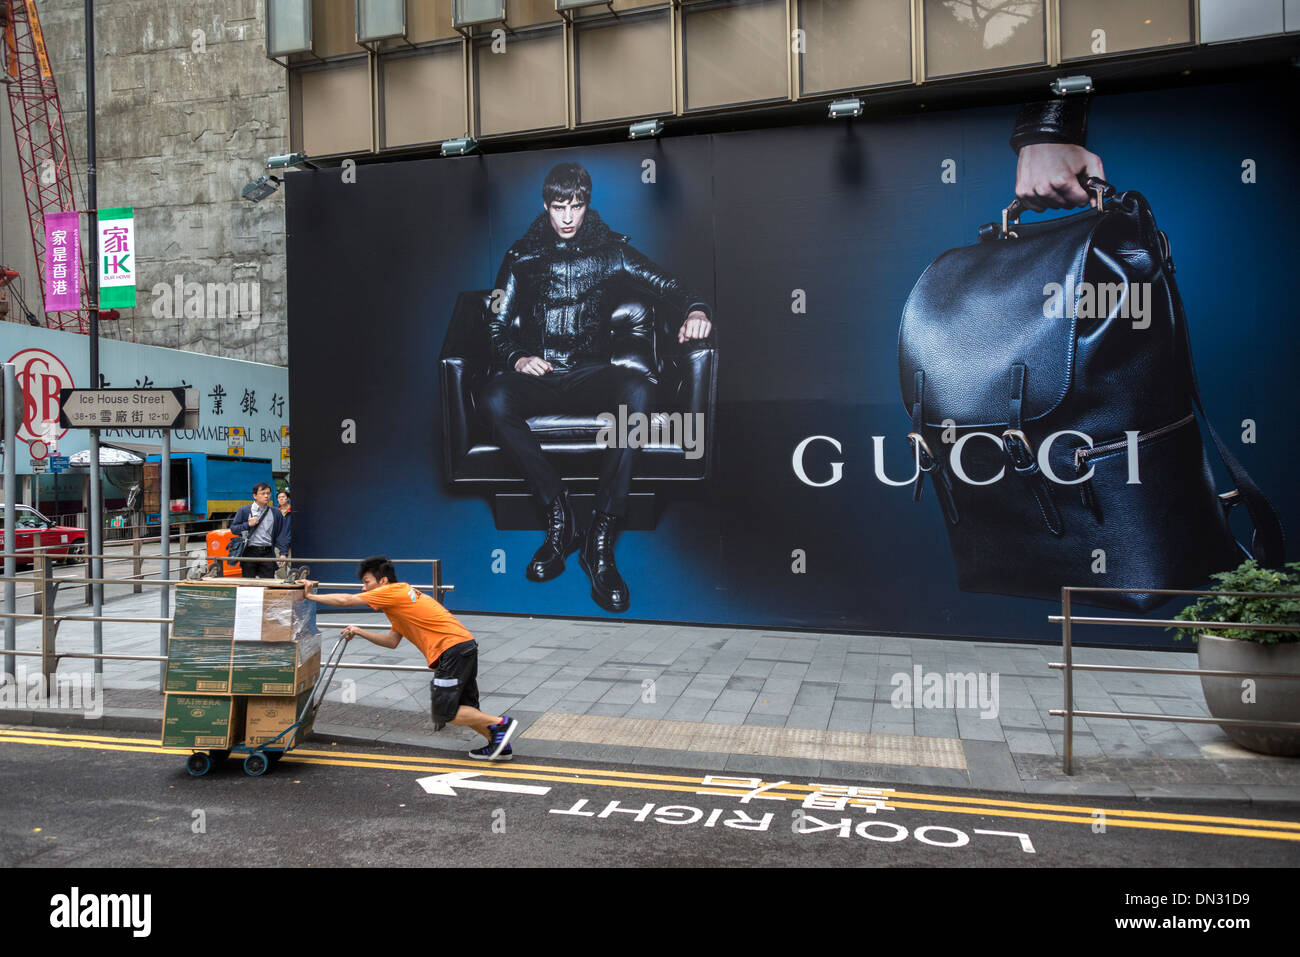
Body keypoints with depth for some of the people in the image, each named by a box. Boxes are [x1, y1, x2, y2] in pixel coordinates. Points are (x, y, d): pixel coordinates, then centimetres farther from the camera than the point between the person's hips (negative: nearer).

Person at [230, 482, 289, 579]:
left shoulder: (276, 513, 8)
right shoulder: (244, 510, 5)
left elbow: (282, 534, 7)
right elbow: (233, 528, 6)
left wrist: (283, 553, -2)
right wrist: (248, 524, -10)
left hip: (267, 553, 1)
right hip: (250, 552, -1)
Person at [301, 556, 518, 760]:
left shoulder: (392, 591, -4)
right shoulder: (400, 597, 24)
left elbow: (345, 601, -4)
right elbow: (392, 641, 24)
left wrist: (311, 596, 7)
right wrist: (360, 632, 20)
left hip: (453, 649, -10)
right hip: (465, 646, 10)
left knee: (444, 713, -5)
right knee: (463, 708, 16)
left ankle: (500, 723, -4)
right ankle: (499, 745, 17)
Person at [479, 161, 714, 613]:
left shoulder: (609, 250, 13)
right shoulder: (522, 258, 14)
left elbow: (665, 285, 4)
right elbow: (496, 325, 11)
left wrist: (694, 310, -20)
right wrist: (517, 358, -11)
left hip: (591, 373, 0)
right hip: (537, 376, 1)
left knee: (637, 391, -36)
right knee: (493, 397, -35)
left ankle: (600, 539, -35)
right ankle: (560, 518, -25)